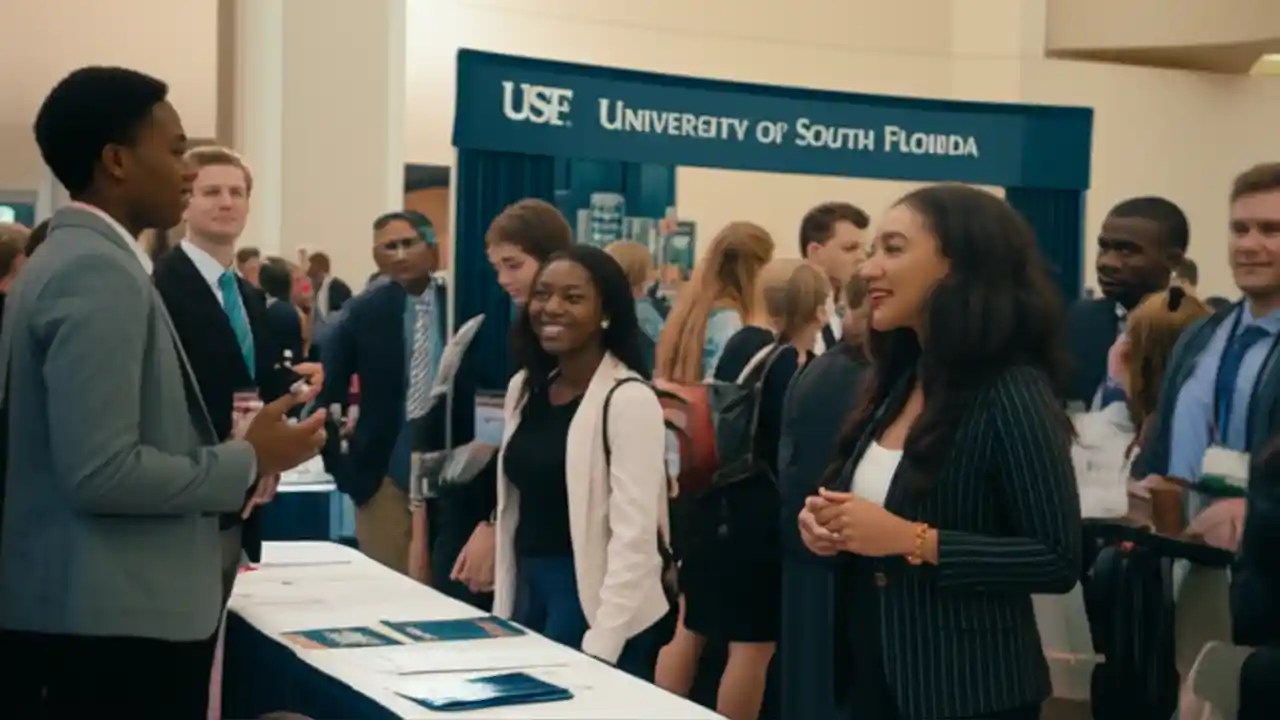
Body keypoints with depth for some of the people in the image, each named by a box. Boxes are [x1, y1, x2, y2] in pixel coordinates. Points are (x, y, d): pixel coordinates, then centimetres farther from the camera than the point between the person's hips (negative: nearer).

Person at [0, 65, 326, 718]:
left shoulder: (68, 257, 13)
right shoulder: (100, 273, -17)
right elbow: (100, 470, -24)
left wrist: (226, 454, 12)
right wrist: (246, 461, -13)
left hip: (75, 609, 10)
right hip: (115, 620, -10)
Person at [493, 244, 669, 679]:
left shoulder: (628, 399, -14)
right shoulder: (524, 388, 9)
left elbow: (634, 535, -18)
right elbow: (512, 509, 13)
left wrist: (600, 646, -21)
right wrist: (501, 610, 9)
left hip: (594, 603, -7)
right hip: (528, 593, 7)